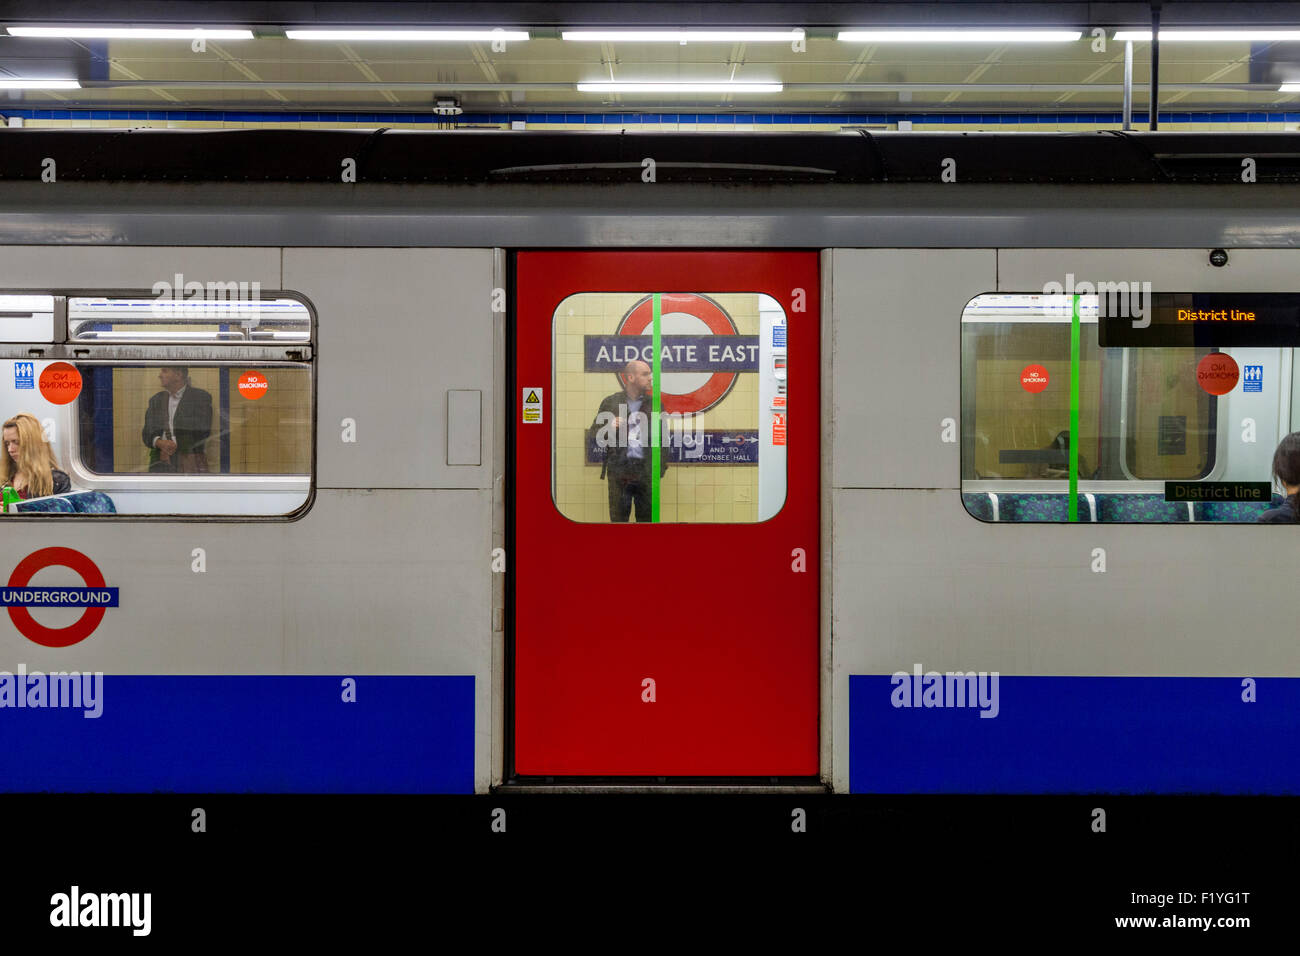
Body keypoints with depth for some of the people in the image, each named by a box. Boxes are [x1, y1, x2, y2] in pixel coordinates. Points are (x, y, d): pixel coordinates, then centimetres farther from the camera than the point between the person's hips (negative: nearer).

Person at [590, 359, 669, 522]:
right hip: (619, 469, -1)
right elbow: (596, 437, 10)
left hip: (647, 470, 1)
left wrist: (661, 466, 1)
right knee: (618, 517, -1)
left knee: (646, 517, 3)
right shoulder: (610, 402, 9)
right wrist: (610, 428, -10)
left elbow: (662, 439, 11)